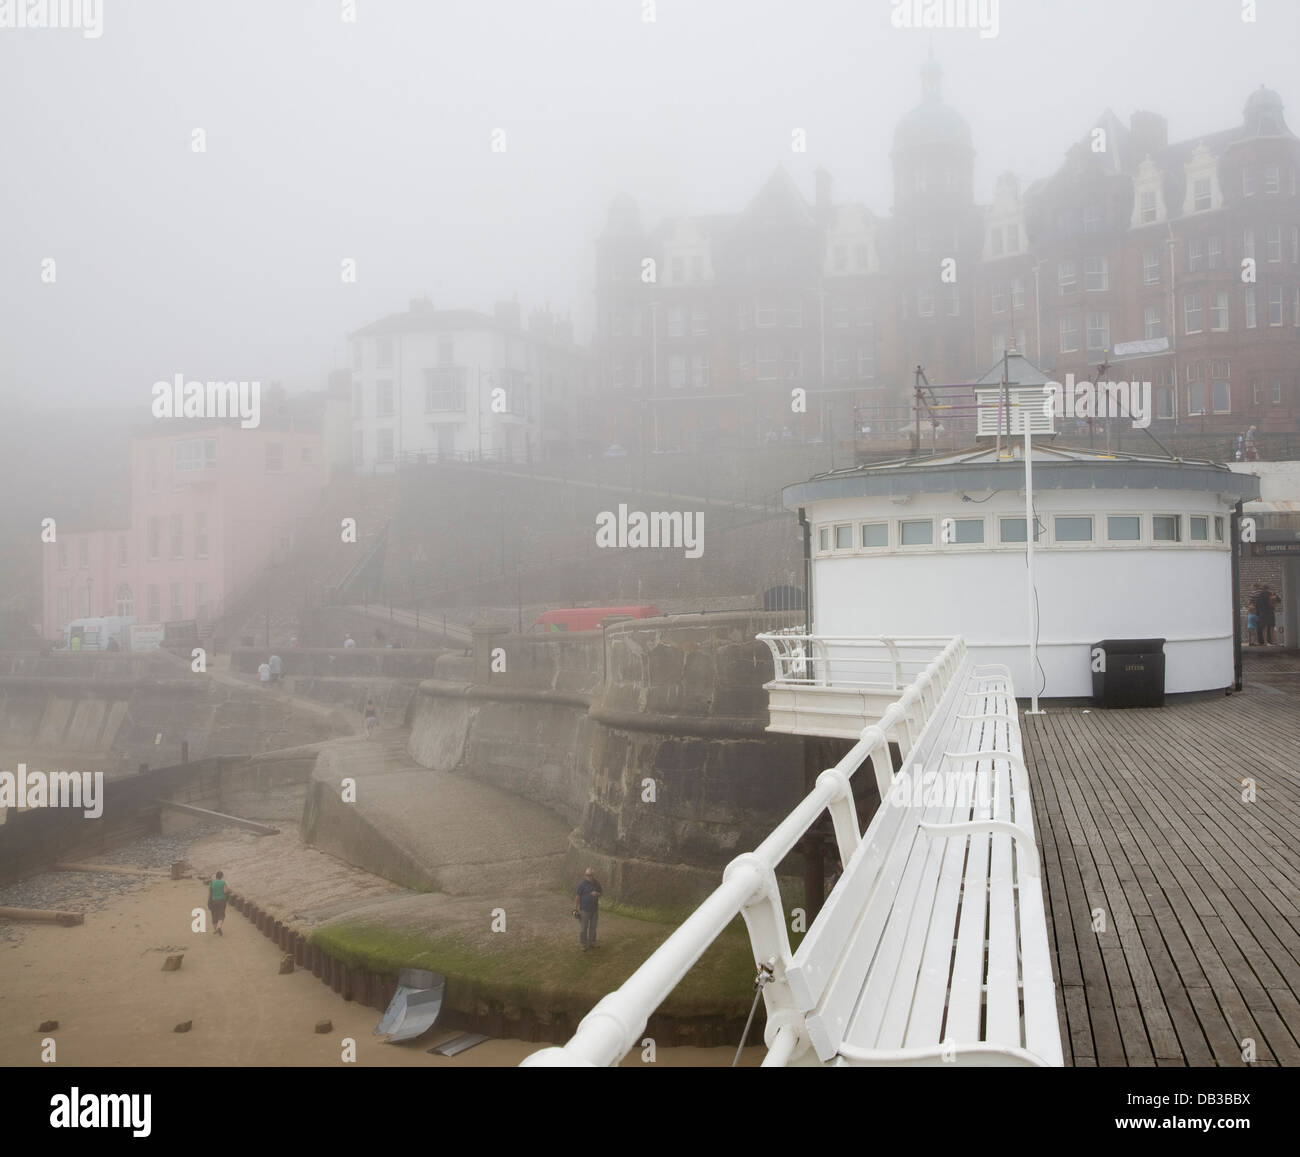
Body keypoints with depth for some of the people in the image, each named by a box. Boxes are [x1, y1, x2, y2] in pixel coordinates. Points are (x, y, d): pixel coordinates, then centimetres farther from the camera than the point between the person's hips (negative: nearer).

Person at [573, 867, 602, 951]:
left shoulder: (597, 883, 3)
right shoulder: (582, 884, -12)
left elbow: (599, 895, 15)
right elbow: (577, 896, -9)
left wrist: (597, 894, -10)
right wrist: (575, 909, -10)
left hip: (594, 909, 5)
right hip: (584, 910, -5)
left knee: (593, 928, 14)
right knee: (583, 928, 1)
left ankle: (592, 943, 27)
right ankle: (584, 945, 12)